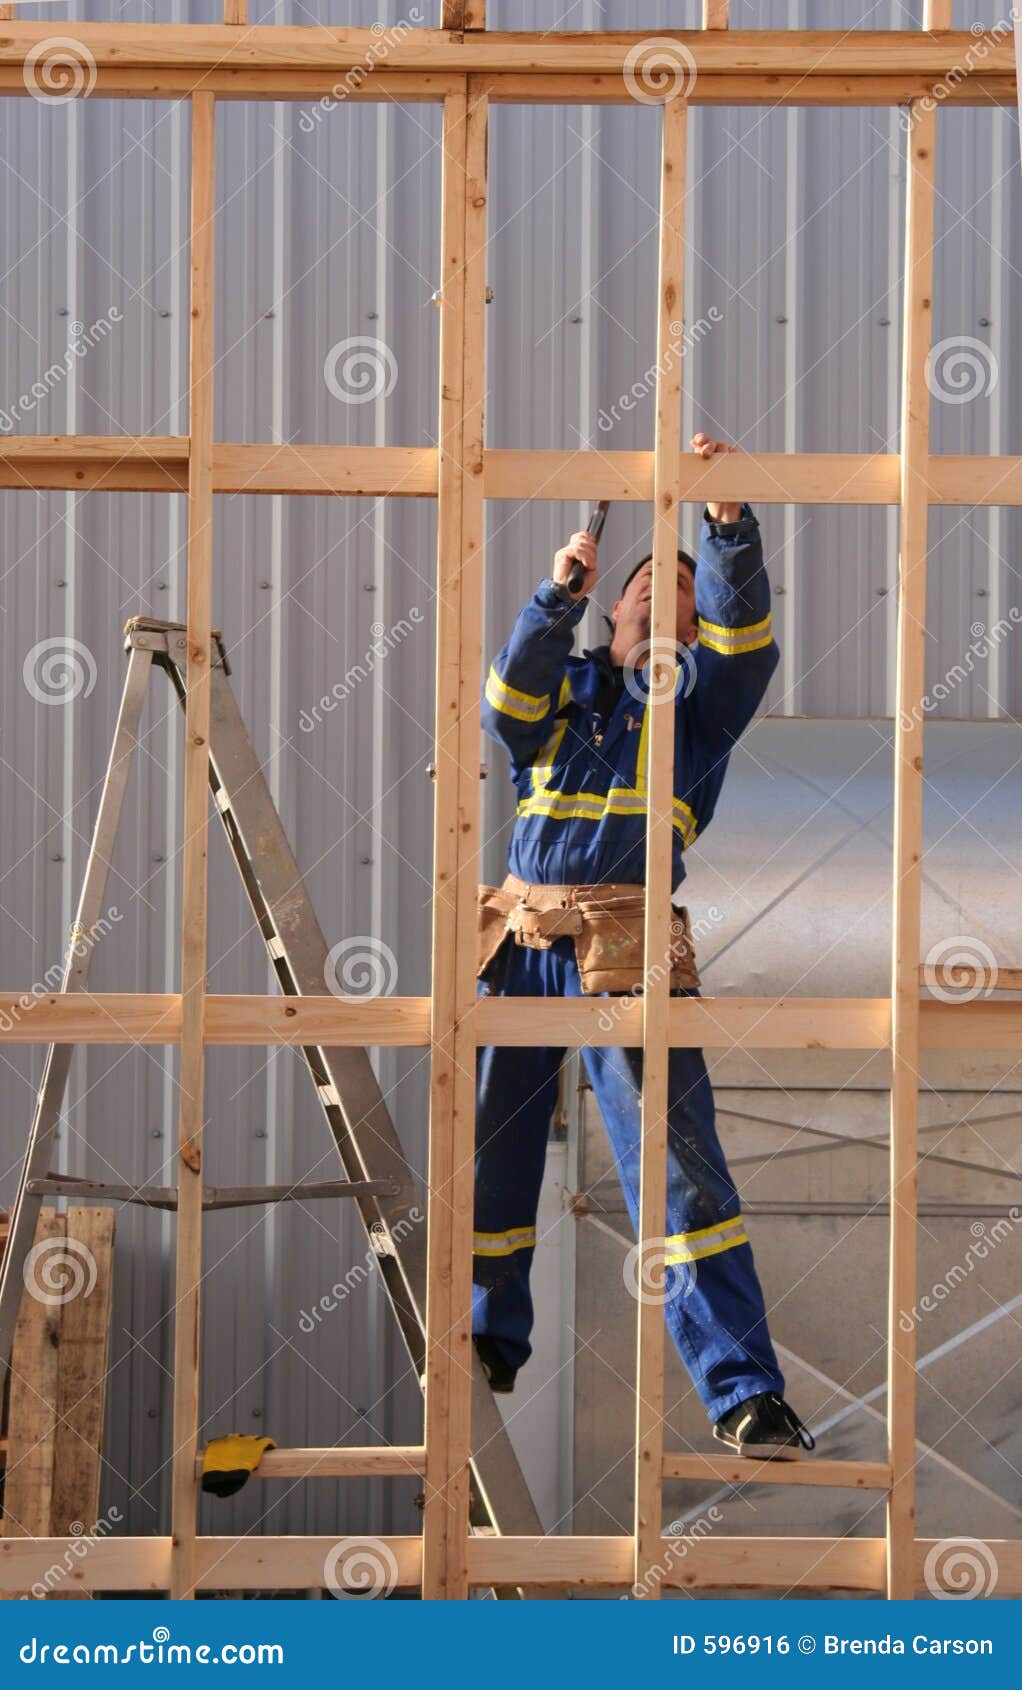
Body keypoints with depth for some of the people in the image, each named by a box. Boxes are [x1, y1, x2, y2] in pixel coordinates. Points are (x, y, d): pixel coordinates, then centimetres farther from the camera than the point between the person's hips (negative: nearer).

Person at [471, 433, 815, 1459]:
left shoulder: (699, 694, 14)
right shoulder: (562, 685, 19)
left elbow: (742, 632, -4)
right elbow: (506, 711, -2)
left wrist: (729, 523, -17)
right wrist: (558, 596, -11)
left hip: (627, 954, -3)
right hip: (519, 942, 3)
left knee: (677, 1163, -11)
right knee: (489, 1152, 10)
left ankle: (744, 1393, -12)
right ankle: (491, 1346, 30)